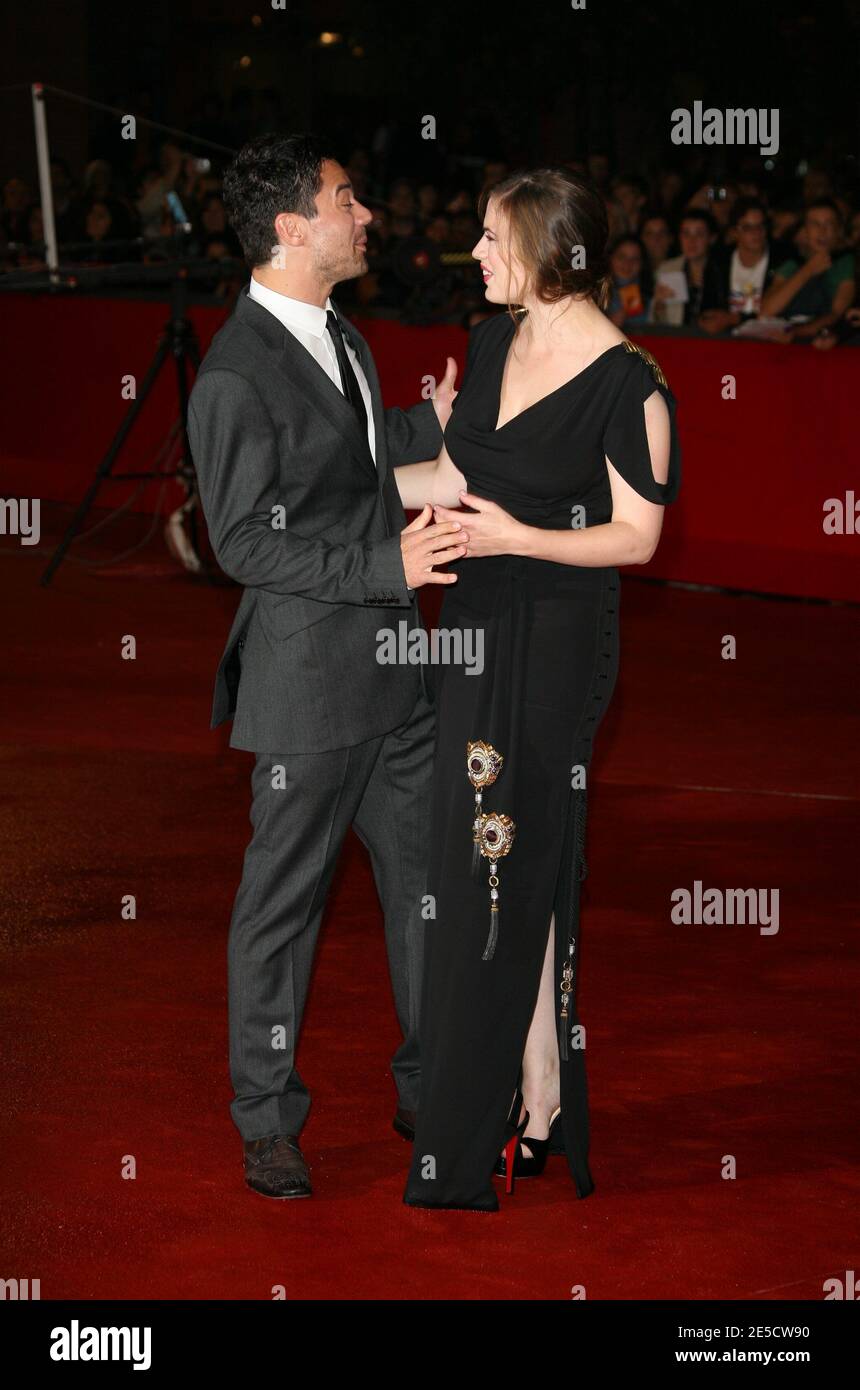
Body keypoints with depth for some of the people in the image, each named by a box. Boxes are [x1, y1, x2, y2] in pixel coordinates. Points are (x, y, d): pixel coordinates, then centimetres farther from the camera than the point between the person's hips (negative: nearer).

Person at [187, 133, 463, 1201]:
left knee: (429, 881, 14)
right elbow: (244, 542, -19)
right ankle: (266, 1121, 19)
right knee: (282, 903, 5)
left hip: (394, 668, 8)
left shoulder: (340, 337, 10)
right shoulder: (236, 376, -19)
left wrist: (430, 426, 14)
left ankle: (430, 1088, 29)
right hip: (308, 681, -8)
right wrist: (387, 564, -24)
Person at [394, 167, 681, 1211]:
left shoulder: (627, 382, -16)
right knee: (477, 860, 9)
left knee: (520, 878, -2)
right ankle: (526, 1098, 19)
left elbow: (638, 537, -12)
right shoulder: (493, 341, 7)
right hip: (477, 622, 7)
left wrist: (519, 537, -21)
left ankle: (537, 1108, 10)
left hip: (558, 640, -7)